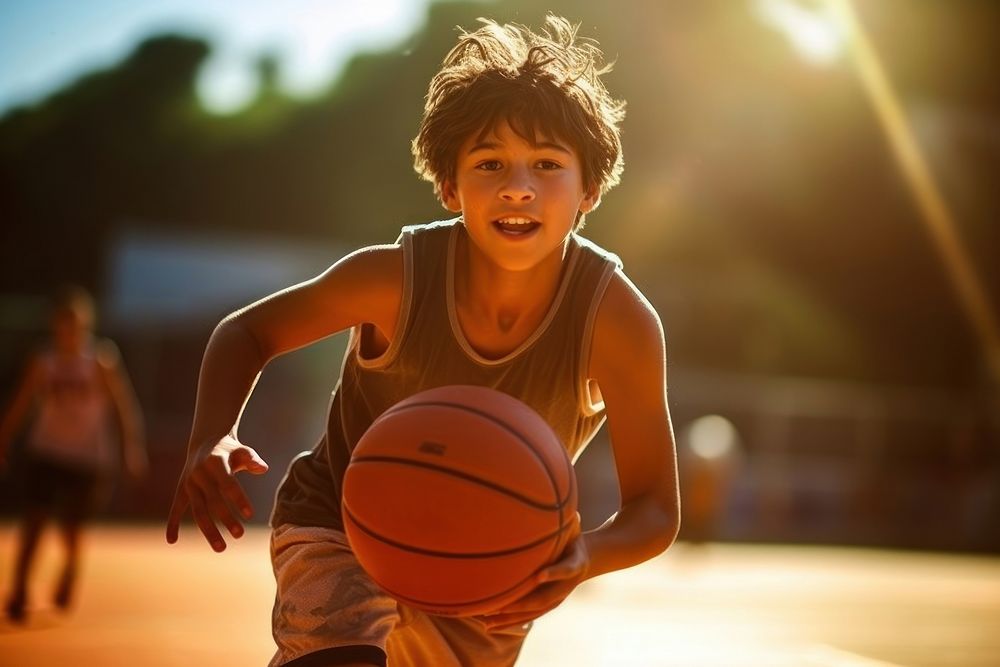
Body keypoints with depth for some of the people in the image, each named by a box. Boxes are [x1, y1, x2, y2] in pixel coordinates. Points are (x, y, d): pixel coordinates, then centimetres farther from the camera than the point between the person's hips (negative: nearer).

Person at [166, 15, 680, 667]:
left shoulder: (617, 317, -25)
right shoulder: (396, 277, -26)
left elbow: (656, 510, -19)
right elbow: (247, 332, -9)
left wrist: (585, 557, -41)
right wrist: (211, 440, -29)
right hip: (340, 522, -3)